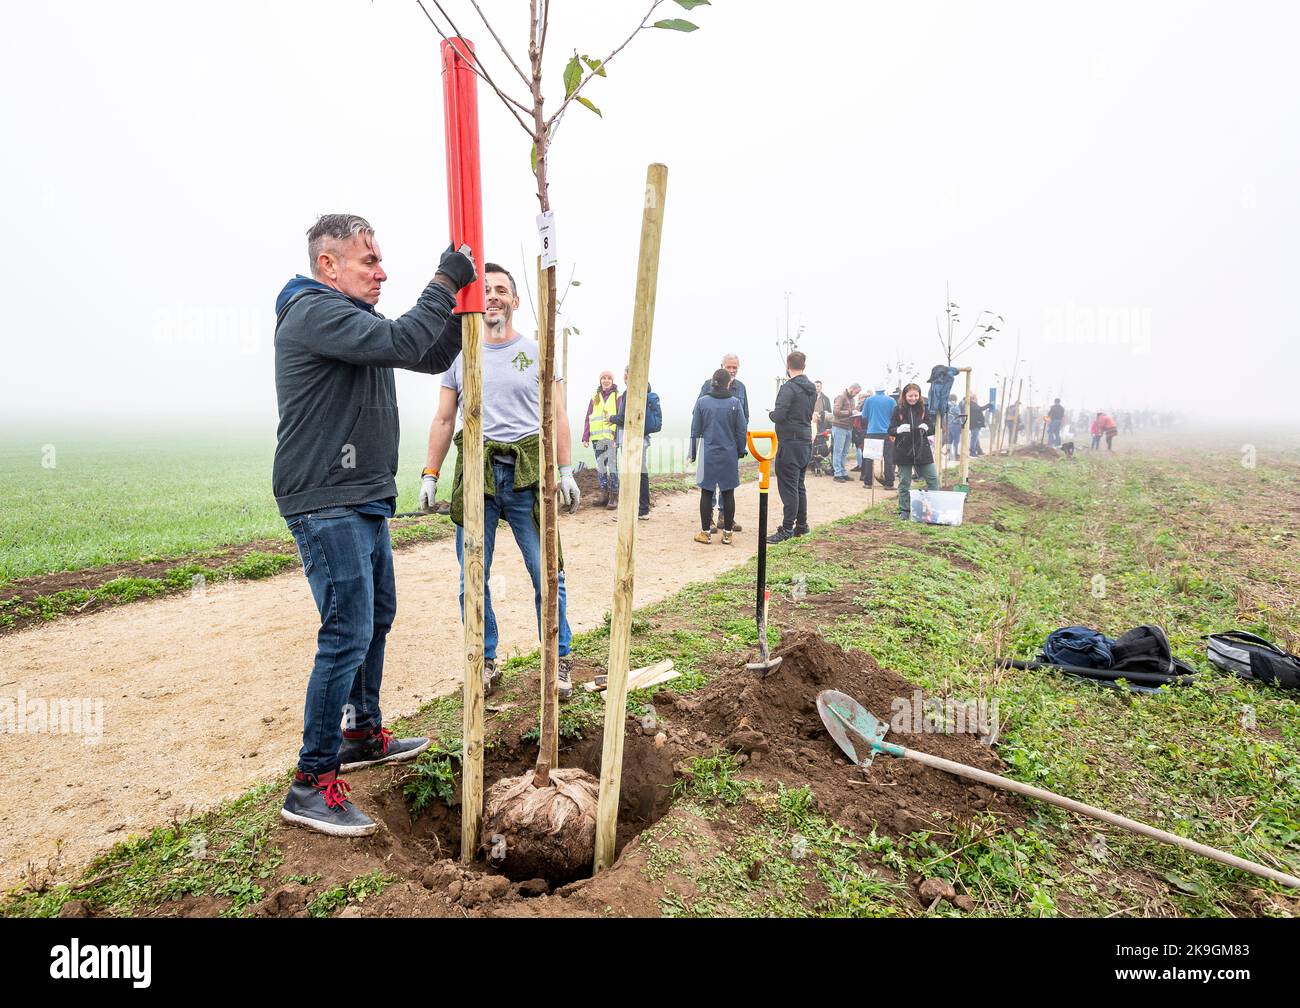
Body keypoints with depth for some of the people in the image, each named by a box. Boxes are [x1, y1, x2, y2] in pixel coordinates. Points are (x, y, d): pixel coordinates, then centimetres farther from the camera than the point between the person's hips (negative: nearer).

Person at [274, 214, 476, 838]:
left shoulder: (356, 319, 18)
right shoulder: (314, 311, -13)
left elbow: (431, 358, 19)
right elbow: (402, 342, -26)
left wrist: (461, 302, 6)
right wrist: (444, 283, -14)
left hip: (366, 502, 11)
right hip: (326, 503, -10)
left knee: (377, 616, 18)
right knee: (347, 634, -11)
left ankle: (364, 735, 34)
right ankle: (311, 785, -1)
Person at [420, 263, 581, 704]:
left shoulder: (538, 352, 9)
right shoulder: (459, 355, 13)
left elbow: (557, 416, 7)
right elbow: (443, 420, 14)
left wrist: (566, 471, -2)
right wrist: (430, 475, 8)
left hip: (528, 473, -1)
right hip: (475, 473, 2)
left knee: (547, 575, -1)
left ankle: (559, 661, 13)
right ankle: (486, 662, 20)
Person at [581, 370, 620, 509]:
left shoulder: (617, 396, 4)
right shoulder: (595, 398, 15)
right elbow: (588, 418, 14)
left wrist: (613, 418, -22)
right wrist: (585, 437, 7)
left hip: (613, 437, -4)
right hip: (597, 438, 4)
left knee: (613, 466, -6)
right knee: (600, 466, 8)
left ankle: (614, 496, 0)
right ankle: (604, 494, 16)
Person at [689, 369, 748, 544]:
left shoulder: (702, 401, -2)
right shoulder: (734, 402, -4)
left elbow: (695, 431, 1)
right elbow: (741, 430, -1)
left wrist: (693, 454, 9)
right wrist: (740, 451, 11)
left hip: (708, 455, 0)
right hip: (729, 455, 0)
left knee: (706, 493, 6)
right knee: (728, 494, 7)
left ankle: (705, 533, 10)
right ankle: (727, 533, 12)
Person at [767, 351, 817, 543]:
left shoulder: (788, 388, -15)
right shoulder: (812, 389, 12)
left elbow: (779, 416, -20)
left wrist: (770, 413, 1)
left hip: (790, 443, -8)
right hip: (806, 441, 8)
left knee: (788, 487, -6)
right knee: (799, 486, 16)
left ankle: (787, 529, -4)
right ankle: (801, 525, 23)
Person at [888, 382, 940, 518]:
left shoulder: (924, 408, 4)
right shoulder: (898, 409, -1)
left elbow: (932, 429, 9)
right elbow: (890, 431, 0)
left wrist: (927, 428, -15)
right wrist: (898, 430, -23)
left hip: (922, 451, 2)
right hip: (903, 451, -2)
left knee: (933, 479, 2)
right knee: (904, 483, 5)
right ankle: (904, 511, 16)